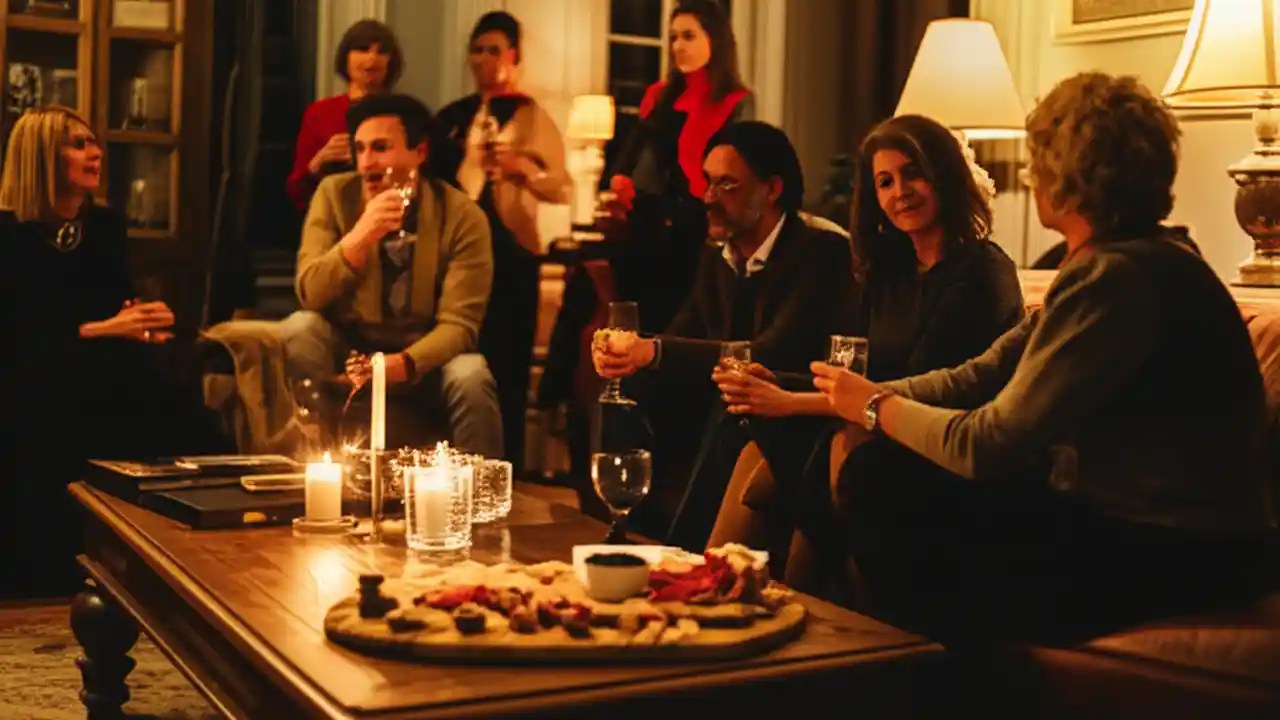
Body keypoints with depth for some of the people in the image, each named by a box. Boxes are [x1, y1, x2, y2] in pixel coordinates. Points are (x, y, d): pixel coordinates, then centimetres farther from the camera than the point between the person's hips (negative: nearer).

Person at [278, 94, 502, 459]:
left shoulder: (462, 216, -12)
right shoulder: (335, 195, -7)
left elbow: (458, 324, -16)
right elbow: (310, 294, -15)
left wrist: (403, 363, -35)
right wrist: (361, 235, -31)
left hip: (424, 357, -2)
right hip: (348, 350, 2)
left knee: (471, 378, -31)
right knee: (299, 328, -26)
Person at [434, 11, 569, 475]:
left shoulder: (533, 117, 2)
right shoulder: (453, 116, 14)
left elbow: (563, 190, -5)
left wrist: (525, 167, -21)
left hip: (509, 249, -4)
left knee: (505, 363, -3)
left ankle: (505, 469, 5)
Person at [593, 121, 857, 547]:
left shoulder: (823, 249, -15)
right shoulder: (717, 256, 9)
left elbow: (771, 356, -26)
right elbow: (680, 338, 7)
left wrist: (654, 352, -31)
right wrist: (626, 351, -17)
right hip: (731, 416, 7)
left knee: (731, 428, -34)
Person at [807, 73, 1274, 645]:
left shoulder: (1117, 277, -23)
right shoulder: (1112, 261, 10)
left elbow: (989, 444, -22)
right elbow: (981, 377, 7)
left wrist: (877, 408, -4)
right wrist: (858, 399, -2)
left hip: (1173, 555, -9)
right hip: (1112, 509, 9)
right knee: (876, 478, 3)